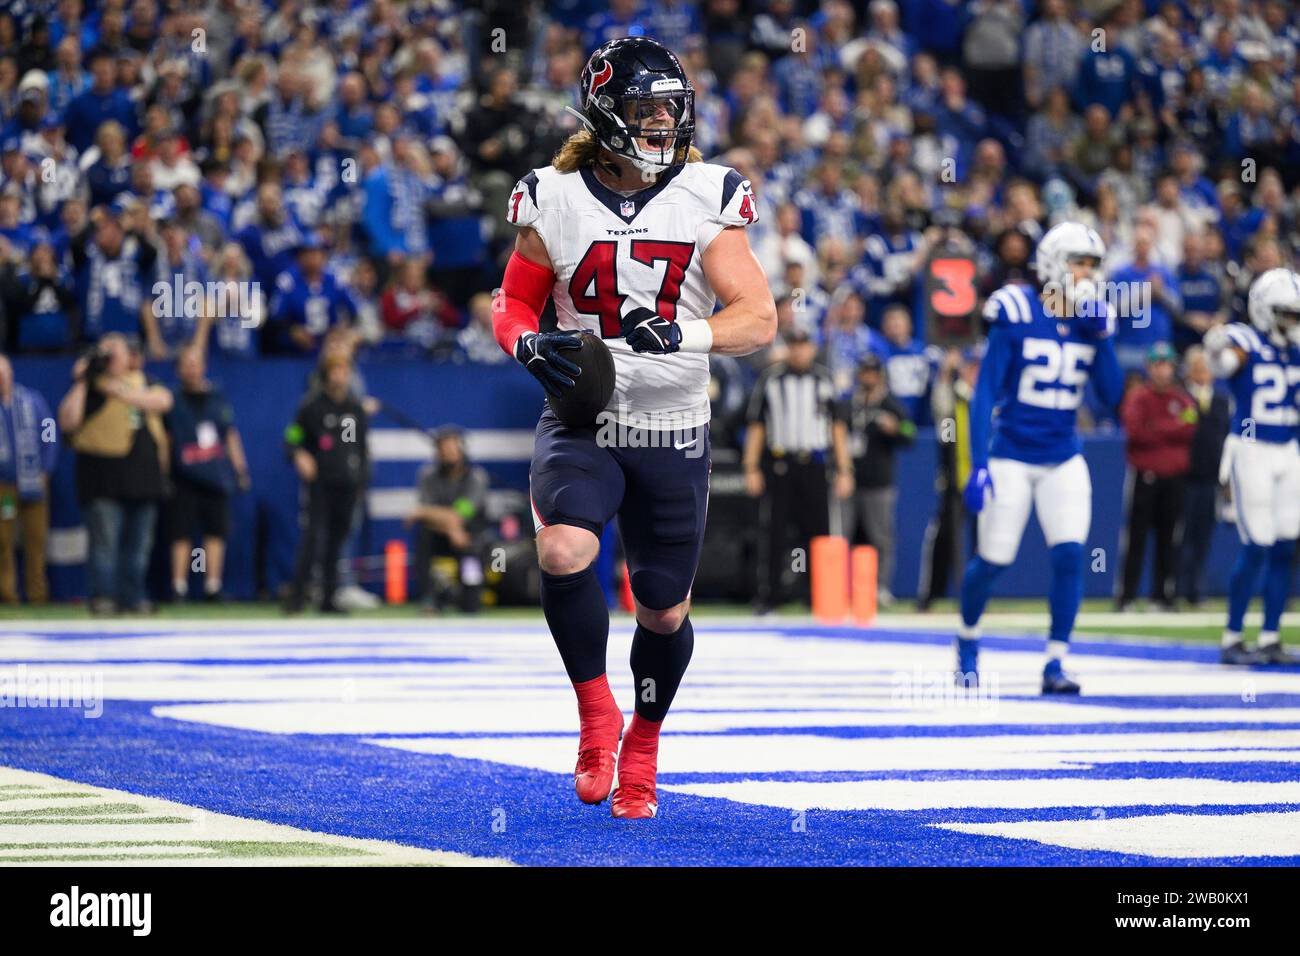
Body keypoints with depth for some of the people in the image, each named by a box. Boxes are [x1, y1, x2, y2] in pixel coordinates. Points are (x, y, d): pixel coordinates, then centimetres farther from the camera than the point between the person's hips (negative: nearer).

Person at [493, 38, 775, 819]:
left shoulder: (708, 199, -6)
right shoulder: (553, 200, -3)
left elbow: (760, 317, -11)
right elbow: (514, 303, 9)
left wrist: (685, 333, -28)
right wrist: (530, 344, -14)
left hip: (673, 434, 1)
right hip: (580, 424, -1)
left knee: (664, 611, 8)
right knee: (564, 550, -28)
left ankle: (643, 741, 37)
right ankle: (596, 715, -6)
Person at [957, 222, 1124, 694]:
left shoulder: (1092, 320, 2)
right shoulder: (1016, 316, -11)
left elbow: (1112, 394, -2)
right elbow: (985, 393, -11)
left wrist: (1100, 338, -14)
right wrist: (978, 465, -17)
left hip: (1064, 460, 3)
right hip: (1011, 455, -3)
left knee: (1069, 554, -12)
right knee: (993, 560, 2)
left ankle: (1056, 664, -4)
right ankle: (968, 639, 31)